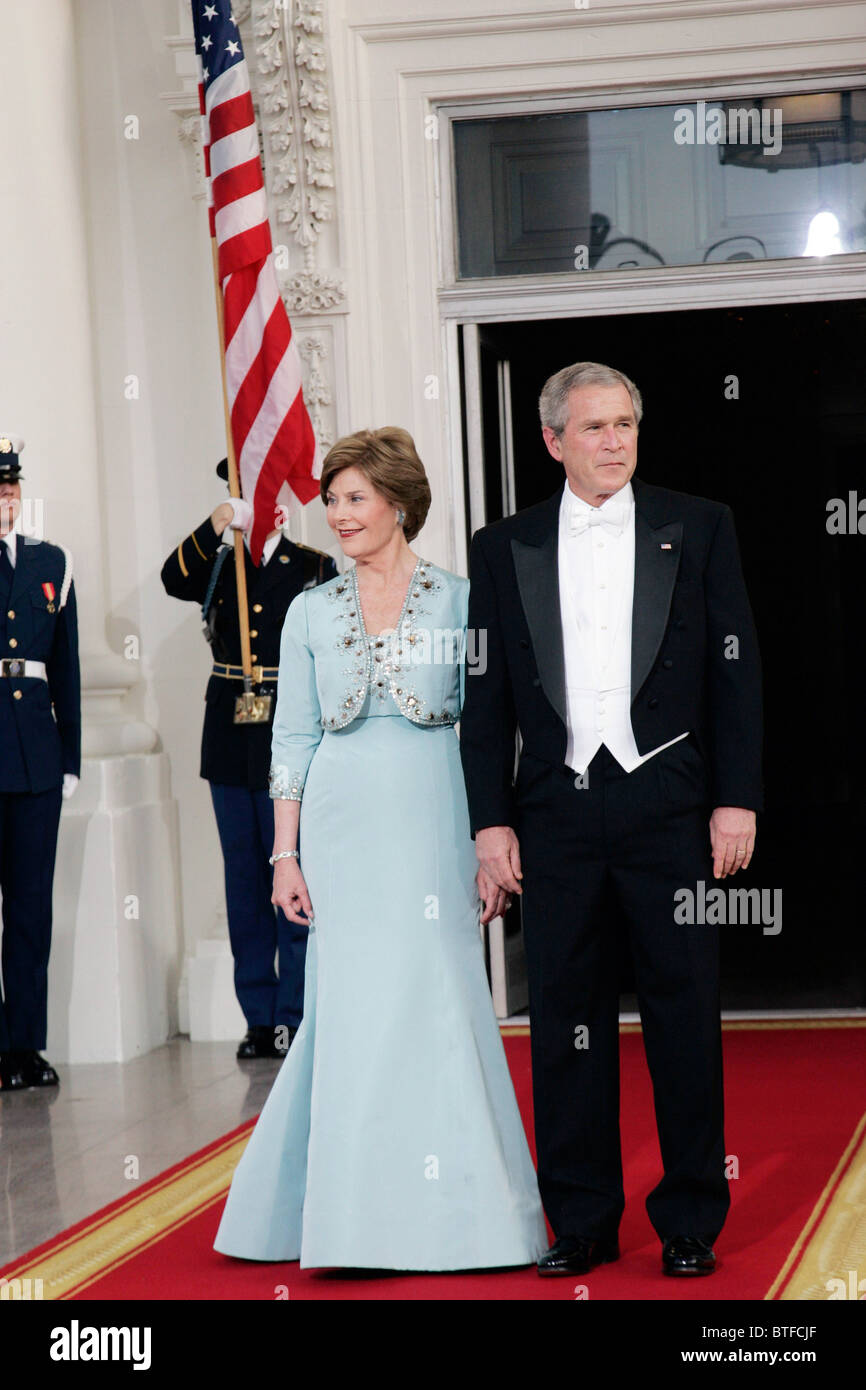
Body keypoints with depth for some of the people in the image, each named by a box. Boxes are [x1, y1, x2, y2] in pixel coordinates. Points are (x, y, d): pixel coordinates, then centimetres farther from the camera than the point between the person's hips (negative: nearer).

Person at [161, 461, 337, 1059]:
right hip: (229, 745, 4)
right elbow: (175, 579, -10)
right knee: (244, 881, 7)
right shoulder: (219, 566, 11)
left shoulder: (317, 569, 4)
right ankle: (260, 1018, 13)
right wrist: (220, 522, -21)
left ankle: (297, 1018, 2)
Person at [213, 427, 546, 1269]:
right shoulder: (311, 614, 7)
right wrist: (285, 854, 2)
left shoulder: (459, 600, 1)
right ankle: (360, 1215, 12)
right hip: (343, 828, 2)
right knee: (351, 1011, 2)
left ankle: (450, 1215, 9)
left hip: (431, 827, -2)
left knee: (438, 1002, -2)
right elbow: (293, 740, 8)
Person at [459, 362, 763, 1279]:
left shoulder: (698, 528, 6)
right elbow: (486, 695, 9)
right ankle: (581, 1220, 13)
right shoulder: (503, 549, 8)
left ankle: (690, 1220, 13)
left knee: (685, 1013, 2)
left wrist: (737, 799, -4)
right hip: (556, 811, 1)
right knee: (566, 1014, 4)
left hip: (668, 806, -1)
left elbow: (736, 669, 4)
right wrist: (490, 820, 2)